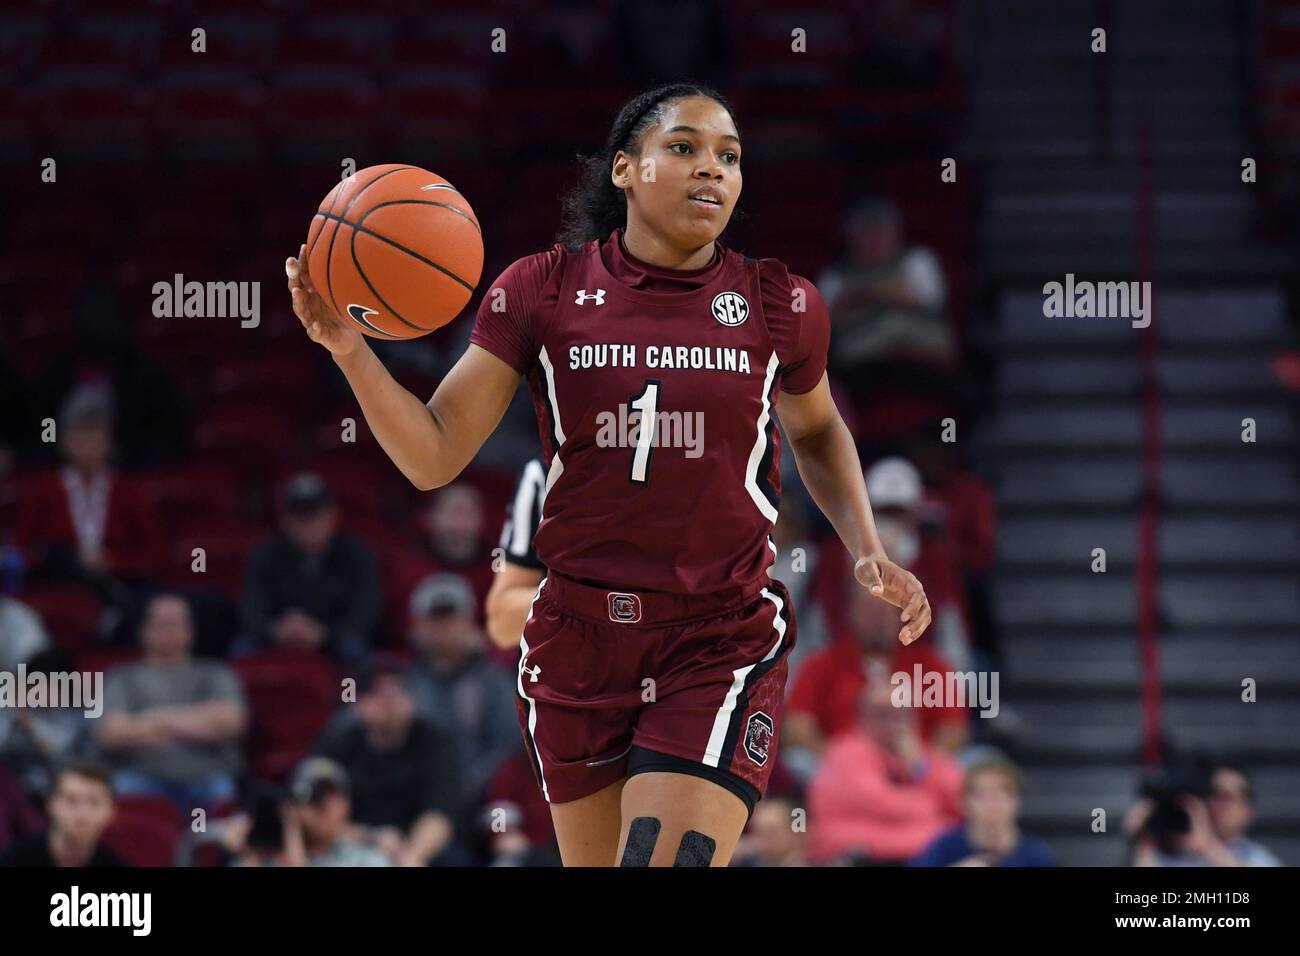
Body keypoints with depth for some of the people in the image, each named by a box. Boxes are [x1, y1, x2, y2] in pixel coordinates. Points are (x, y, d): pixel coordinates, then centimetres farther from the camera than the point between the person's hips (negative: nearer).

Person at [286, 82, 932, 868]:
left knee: (671, 854, -19)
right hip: (581, 636, 2)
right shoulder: (543, 291, -1)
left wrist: (869, 553, 7)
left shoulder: (779, 306, 0)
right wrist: (349, 347, -18)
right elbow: (434, 457, -3)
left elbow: (817, 431, 21)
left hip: (722, 647, -2)